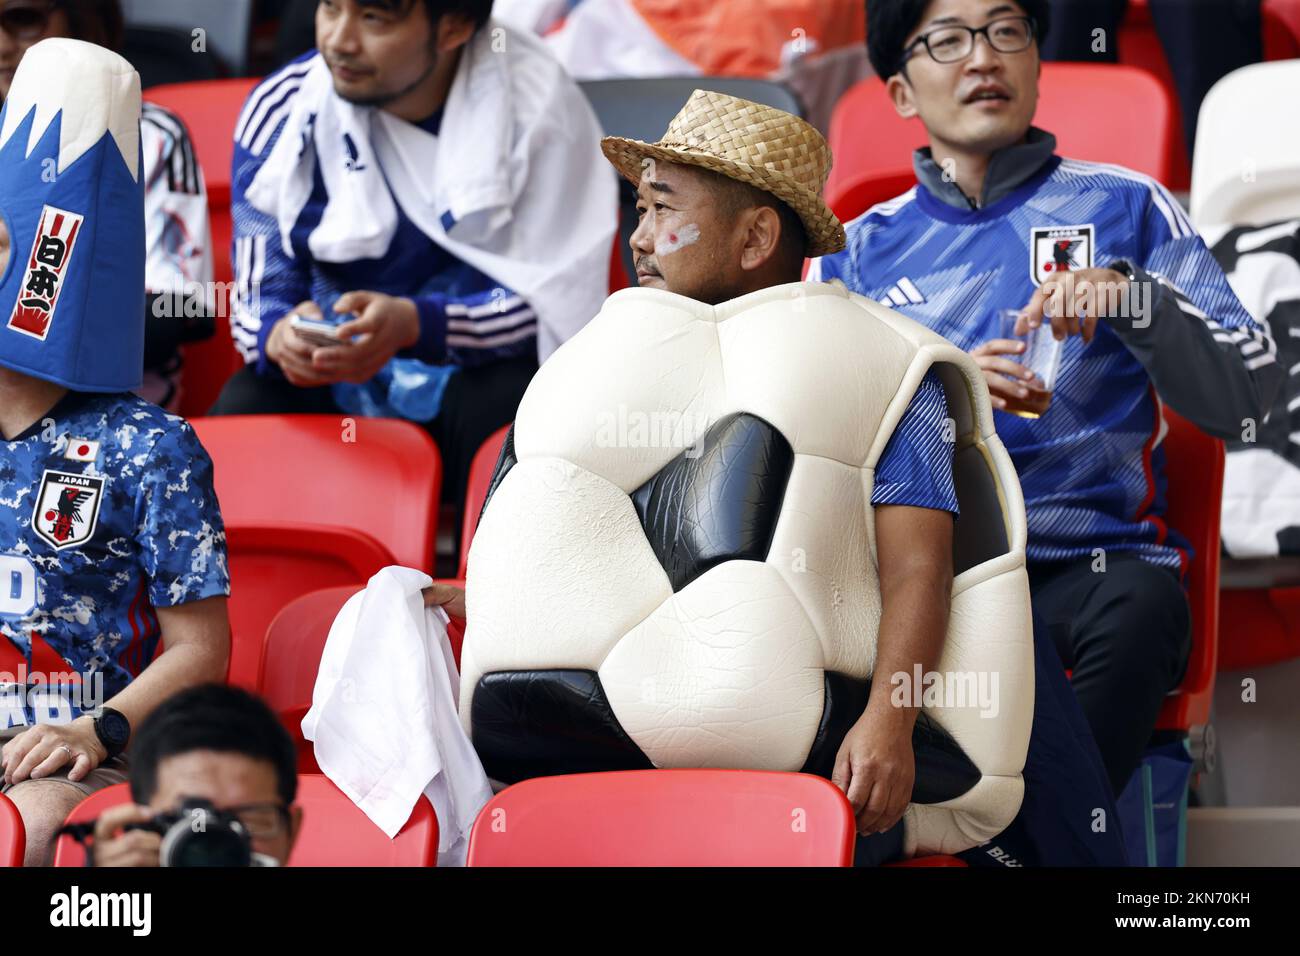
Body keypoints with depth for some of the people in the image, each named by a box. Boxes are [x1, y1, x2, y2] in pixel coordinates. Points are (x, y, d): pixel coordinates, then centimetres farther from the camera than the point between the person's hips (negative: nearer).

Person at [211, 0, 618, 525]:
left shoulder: (537, 106, -12)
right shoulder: (281, 111, -3)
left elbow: (555, 299, -16)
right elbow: (261, 296, -2)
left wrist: (414, 325, -34)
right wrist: (280, 336, -28)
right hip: (337, 388, 2)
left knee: (504, 402, -35)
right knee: (244, 405, -26)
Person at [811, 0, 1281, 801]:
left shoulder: (1125, 210, 15)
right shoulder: (862, 250, 18)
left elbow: (1245, 396, 6)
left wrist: (1130, 298, -11)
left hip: (1093, 559, -1)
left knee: (1143, 605, -36)